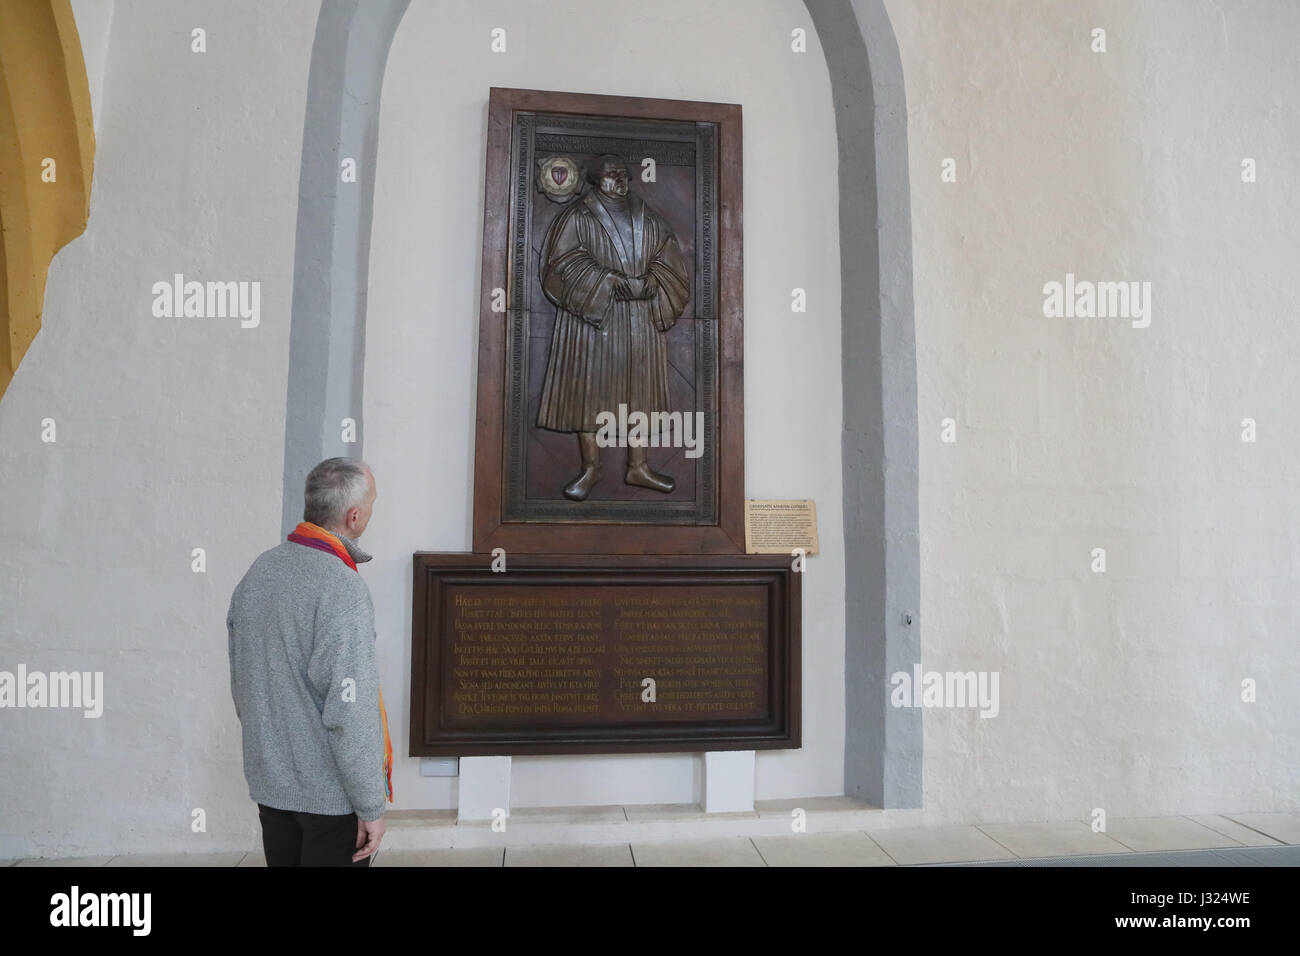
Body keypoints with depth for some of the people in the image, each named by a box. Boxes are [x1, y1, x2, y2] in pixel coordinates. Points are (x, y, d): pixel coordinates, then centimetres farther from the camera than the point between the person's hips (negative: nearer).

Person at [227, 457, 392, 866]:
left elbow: (241, 680, 9)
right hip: (331, 792, -7)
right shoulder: (342, 589, -24)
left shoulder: (258, 570, 0)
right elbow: (350, 711, -25)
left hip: (269, 783, 7)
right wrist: (371, 806, -16)